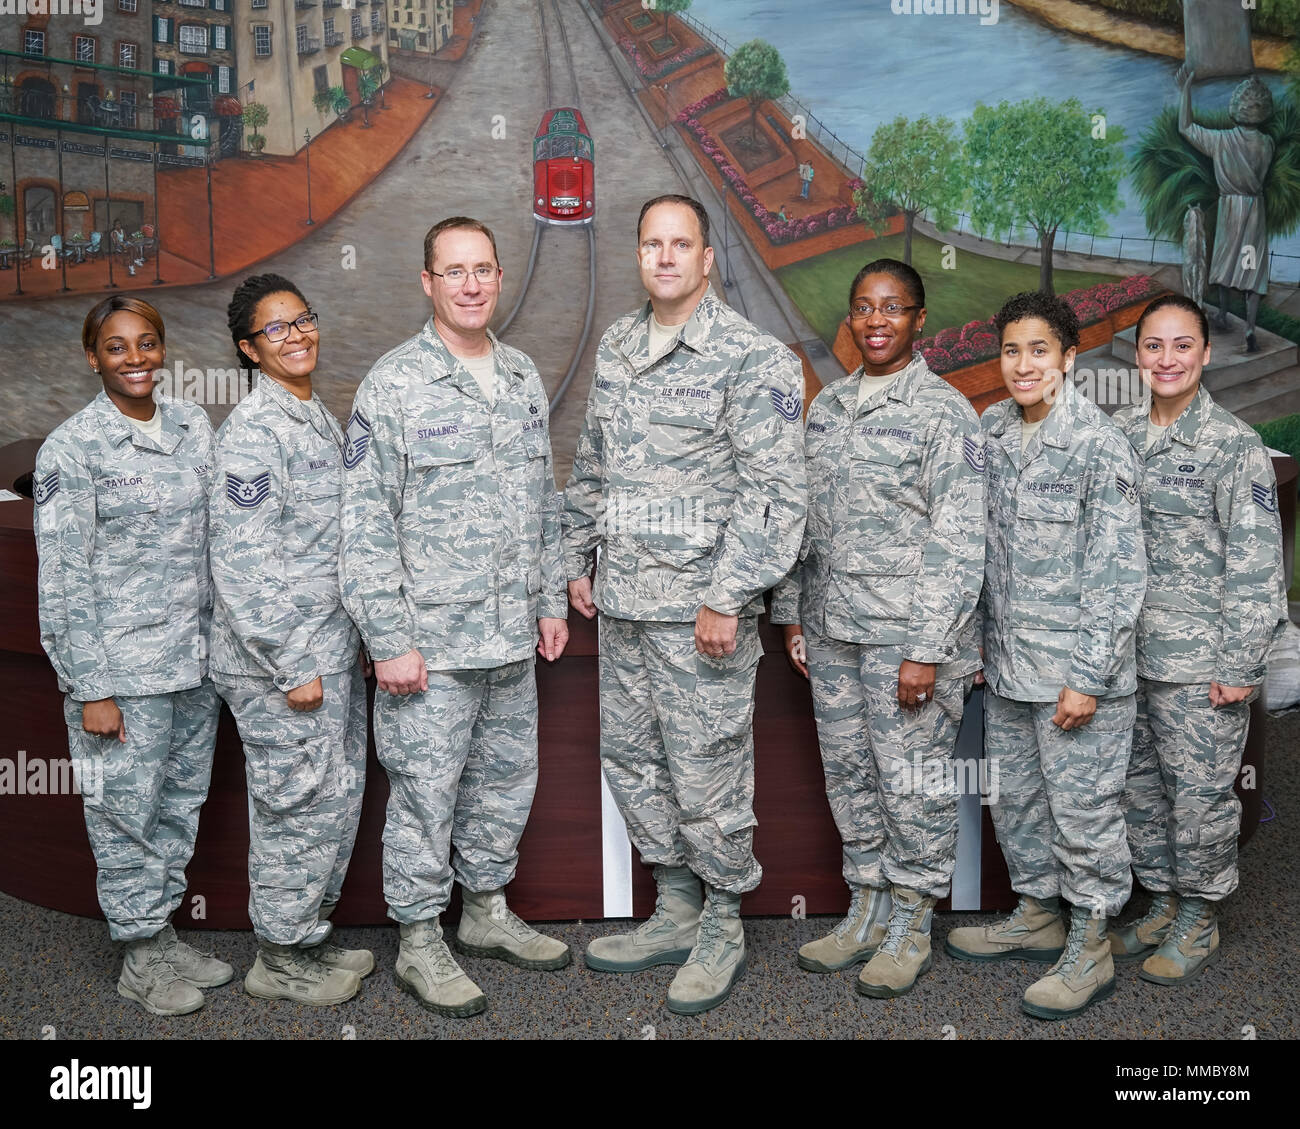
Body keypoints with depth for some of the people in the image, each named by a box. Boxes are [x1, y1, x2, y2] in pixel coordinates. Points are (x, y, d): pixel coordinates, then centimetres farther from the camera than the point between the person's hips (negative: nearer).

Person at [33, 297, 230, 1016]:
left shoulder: (192, 425, 6)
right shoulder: (72, 448, -10)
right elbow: (63, 578, -11)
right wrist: (91, 690, -14)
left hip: (194, 658, 6)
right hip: (122, 668, -5)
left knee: (182, 803, 15)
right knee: (127, 811, 6)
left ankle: (165, 935, 32)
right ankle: (141, 960, 22)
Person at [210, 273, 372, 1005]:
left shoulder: (322, 418, 13)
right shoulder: (253, 431, -16)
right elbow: (242, 564, -21)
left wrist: (356, 639, 18)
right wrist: (292, 666, -20)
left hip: (331, 646, 9)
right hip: (279, 655, -9)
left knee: (341, 792, 15)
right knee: (302, 802, 0)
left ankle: (309, 937, 31)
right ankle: (280, 958, 18)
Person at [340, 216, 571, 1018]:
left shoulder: (525, 379, 9)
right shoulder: (394, 384, -10)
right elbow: (367, 524, -12)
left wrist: (551, 602, 13)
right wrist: (390, 642, -15)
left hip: (512, 637, 6)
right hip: (431, 641, -6)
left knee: (506, 780, 17)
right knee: (425, 794, 4)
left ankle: (488, 912, 36)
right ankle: (420, 944, 21)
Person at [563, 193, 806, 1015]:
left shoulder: (754, 358, -10)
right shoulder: (616, 346, 13)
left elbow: (773, 489, -15)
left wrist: (728, 598, -20)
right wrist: (578, 561, 18)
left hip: (701, 603, -7)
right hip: (622, 600, 8)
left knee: (706, 771, 1)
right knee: (632, 759, 15)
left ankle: (722, 929, 21)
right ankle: (676, 914, 31)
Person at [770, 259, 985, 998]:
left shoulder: (944, 411, -7)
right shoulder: (827, 407, 12)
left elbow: (960, 540, -12)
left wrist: (926, 648, -17)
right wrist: (792, 614, 12)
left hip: (907, 631, -6)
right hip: (833, 629, 6)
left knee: (913, 780, 1)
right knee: (848, 772, 13)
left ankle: (911, 928, 19)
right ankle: (868, 913, 28)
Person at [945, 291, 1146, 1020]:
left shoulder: (1100, 446, -14)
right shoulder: (991, 433, 6)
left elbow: (1118, 571, -15)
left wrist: (1088, 677, -18)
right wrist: (979, 639, 12)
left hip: (1076, 671, -7)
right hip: (1008, 667, 7)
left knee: (1083, 809, 4)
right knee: (1015, 801, 18)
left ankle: (1091, 950, 20)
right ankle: (1039, 917, 37)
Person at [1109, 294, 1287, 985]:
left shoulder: (1234, 445, -9)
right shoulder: (1118, 434, 7)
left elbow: (1257, 563, -10)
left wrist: (1241, 666, -13)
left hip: (1200, 662, -5)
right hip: (1125, 650, 5)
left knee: (1201, 792, 5)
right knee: (1140, 785, 14)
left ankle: (1199, 919, 23)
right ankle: (1162, 905, 32)